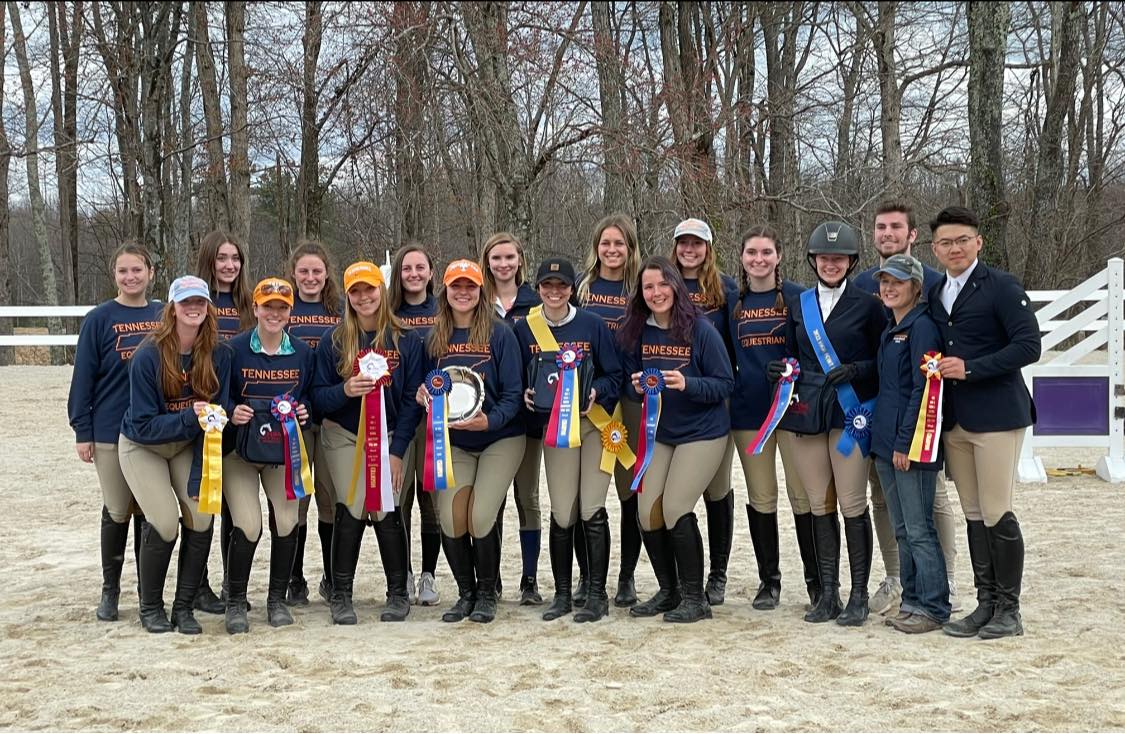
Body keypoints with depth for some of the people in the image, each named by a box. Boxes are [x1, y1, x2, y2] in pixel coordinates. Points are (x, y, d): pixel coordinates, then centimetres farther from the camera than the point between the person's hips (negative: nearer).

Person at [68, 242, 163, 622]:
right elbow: (83, 376, -4)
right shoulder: (100, 319, -5)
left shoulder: (163, 316, 4)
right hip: (111, 433, -2)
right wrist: (82, 430, -7)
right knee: (116, 512, 7)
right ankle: (110, 590, 22)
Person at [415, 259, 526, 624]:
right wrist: (424, 395, -10)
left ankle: (487, 594, 9)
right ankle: (465, 593, 13)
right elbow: (427, 384, 13)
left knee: (481, 517, -14)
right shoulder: (434, 337, 5)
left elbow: (513, 392, -8)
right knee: (450, 519, -9)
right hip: (454, 441, 4)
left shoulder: (499, 333, -7)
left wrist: (490, 420, -24)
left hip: (500, 438, -3)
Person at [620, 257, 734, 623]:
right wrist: (637, 385, -12)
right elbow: (630, 376, 11)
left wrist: (687, 384, -29)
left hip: (702, 432, -5)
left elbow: (725, 384, -13)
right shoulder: (637, 332, 0)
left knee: (675, 508, -13)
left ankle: (694, 597, 2)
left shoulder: (700, 329, -14)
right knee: (647, 511, -1)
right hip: (659, 432, 5)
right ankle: (668, 592, 18)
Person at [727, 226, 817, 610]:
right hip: (748, 411, 3)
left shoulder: (797, 297, 0)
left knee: (803, 496, 0)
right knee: (760, 499, 9)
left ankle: (816, 578, 12)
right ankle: (769, 579, 19)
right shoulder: (732, 301, 8)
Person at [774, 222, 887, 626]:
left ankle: (859, 595, 6)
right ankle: (828, 593, 15)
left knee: (852, 505, -4)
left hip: (850, 412, -4)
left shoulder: (867, 305, 1)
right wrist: (782, 370, -1)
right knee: (819, 506, 7)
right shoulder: (798, 306, 13)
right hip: (807, 412, 4)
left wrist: (855, 370, -14)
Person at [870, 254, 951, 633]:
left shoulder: (922, 327, -11)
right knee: (902, 530, 13)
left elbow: (923, 389, -16)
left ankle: (933, 608, 3)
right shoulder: (891, 329, 17)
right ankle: (912, 601, 21)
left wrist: (905, 443, -18)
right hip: (886, 444, 9)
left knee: (919, 529, -4)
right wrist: (883, 438, 14)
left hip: (911, 445, -9)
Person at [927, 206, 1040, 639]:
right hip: (953, 420, 6)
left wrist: (970, 368, -18)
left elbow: (1029, 346, -14)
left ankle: (1009, 610, 7)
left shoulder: (1002, 287, -7)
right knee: (974, 516, 10)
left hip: (996, 416, -6)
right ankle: (986, 603, 18)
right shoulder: (936, 295, 14)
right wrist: (935, 366, 4)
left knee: (997, 515, -4)